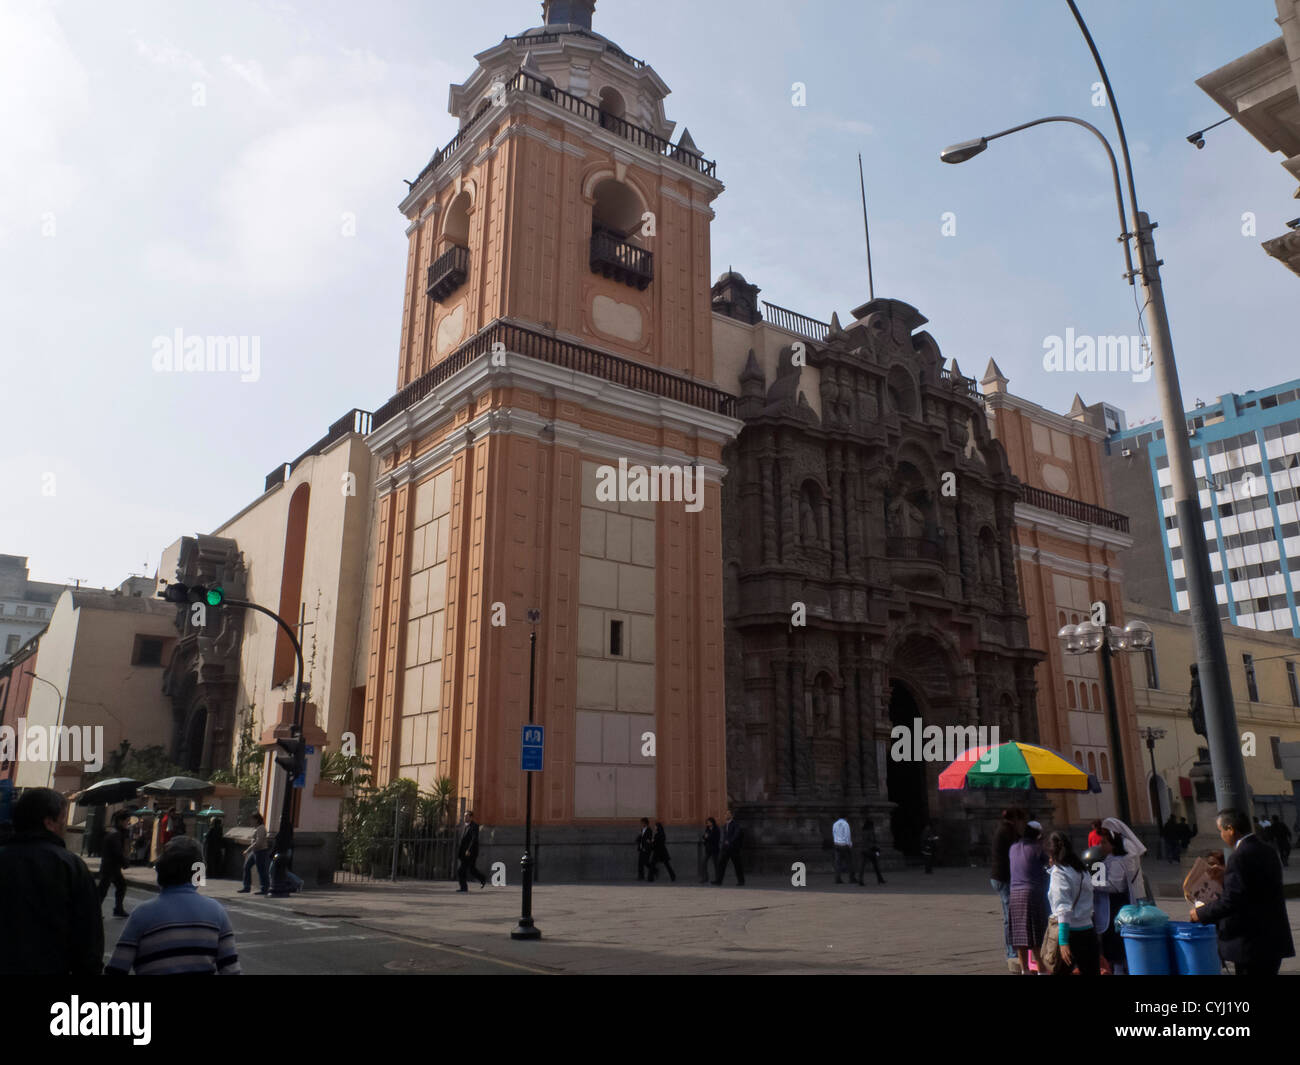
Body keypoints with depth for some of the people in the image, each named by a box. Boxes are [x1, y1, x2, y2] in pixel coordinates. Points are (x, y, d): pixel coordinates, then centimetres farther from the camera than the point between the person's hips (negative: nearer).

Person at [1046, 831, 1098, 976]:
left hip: (1071, 932, -7)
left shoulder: (1058, 872, -9)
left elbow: (1063, 910, -18)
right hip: (1088, 931, 7)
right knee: (1091, 972, 9)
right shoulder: (1082, 870, 12)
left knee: (1059, 971, 5)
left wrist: (1063, 942, -22)